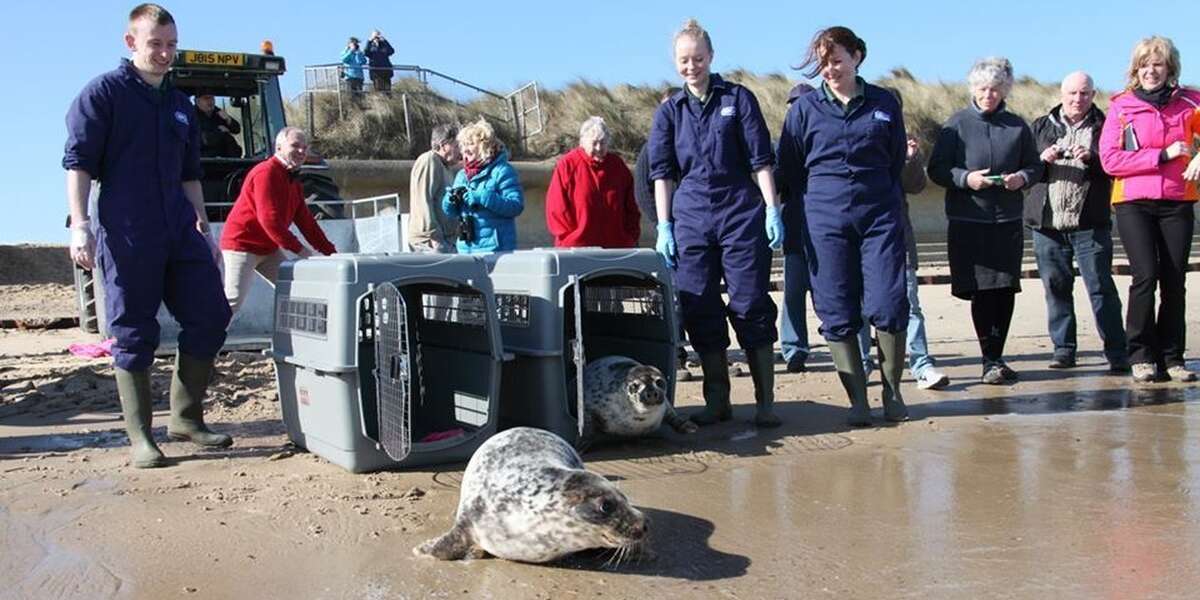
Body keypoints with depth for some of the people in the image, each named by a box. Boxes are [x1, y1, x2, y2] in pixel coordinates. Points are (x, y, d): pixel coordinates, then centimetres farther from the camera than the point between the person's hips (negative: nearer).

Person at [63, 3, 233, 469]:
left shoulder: (181, 105, 18)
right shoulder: (103, 93, 0)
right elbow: (78, 161, -6)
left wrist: (203, 229, 19)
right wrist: (80, 225, -15)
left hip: (180, 229, 6)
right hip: (126, 233, -6)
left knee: (209, 316, 3)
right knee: (134, 333, -1)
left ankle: (186, 417, 17)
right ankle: (140, 438, 8)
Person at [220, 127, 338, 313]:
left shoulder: (294, 182, 13)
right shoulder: (266, 173, -18)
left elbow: (307, 223, 12)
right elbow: (269, 219, -26)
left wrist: (331, 253, 4)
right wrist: (299, 249, -25)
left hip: (269, 249, 10)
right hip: (242, 244, -10)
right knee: (233, 300, -15)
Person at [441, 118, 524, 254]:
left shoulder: (502, 171, -5)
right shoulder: (462, 175, 16)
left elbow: (517, 205, -16)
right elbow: (450, 212, 19)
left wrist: (482, 198, -22)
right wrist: (450, 200, -5)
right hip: (466, 248, 6)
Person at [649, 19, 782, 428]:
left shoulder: (738, 99, 5)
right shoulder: (669, 112, 11)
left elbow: (761, 160, 2)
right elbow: (662, 173, 8)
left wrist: (772, 210, -5)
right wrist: (663, 227, 0)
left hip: (741, 214, -2)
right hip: (691, 218, 3)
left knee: (751, 306, -4)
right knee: (700, 311, 2)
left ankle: (765, 402, 2)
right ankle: (717, 401, 12)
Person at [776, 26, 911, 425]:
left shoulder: (885, 104, 8)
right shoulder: (805, 108, 6)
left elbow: (898, 162, 17)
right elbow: (789, 168, 10)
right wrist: (818, 199, 11)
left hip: (880, 216, 0)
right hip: (825, 220, 0)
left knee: (887, 305, -8)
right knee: (837, 315, -1)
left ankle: (892, 391, 10)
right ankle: (858, 400, 7)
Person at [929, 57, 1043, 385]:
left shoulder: (1017, 126, 10)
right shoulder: (957, 123, 1)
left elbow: (1035, 166, 15)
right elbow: (937, 169, -1)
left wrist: (1023, 177, -7)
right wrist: (966, 178, -18)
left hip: (1008, 221, 3)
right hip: (968, 220, -3)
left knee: (1006, 290, 3)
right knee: (981, 290, -4)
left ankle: (996, 358, 15)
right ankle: (991, 360, 2)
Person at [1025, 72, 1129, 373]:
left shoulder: (1103, 127, 7)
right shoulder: (1041, 126, 14)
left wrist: (1092, 158, -18)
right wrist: (1042, 160, -10)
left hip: (1090, 224, -2)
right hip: (1047, 223, 3)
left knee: (1101, 287, -4)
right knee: (1056, 288, 7)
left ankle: (1117, 351, 0)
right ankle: (1063, 348, 16)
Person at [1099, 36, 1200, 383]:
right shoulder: (1121, 107, 1)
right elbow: (1109, 159, -7)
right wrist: (1162, 154, -13)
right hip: (1134, 202, -2)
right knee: (1145, 275, -12)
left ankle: (1171, 357, 10)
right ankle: (1142, 356, 0)